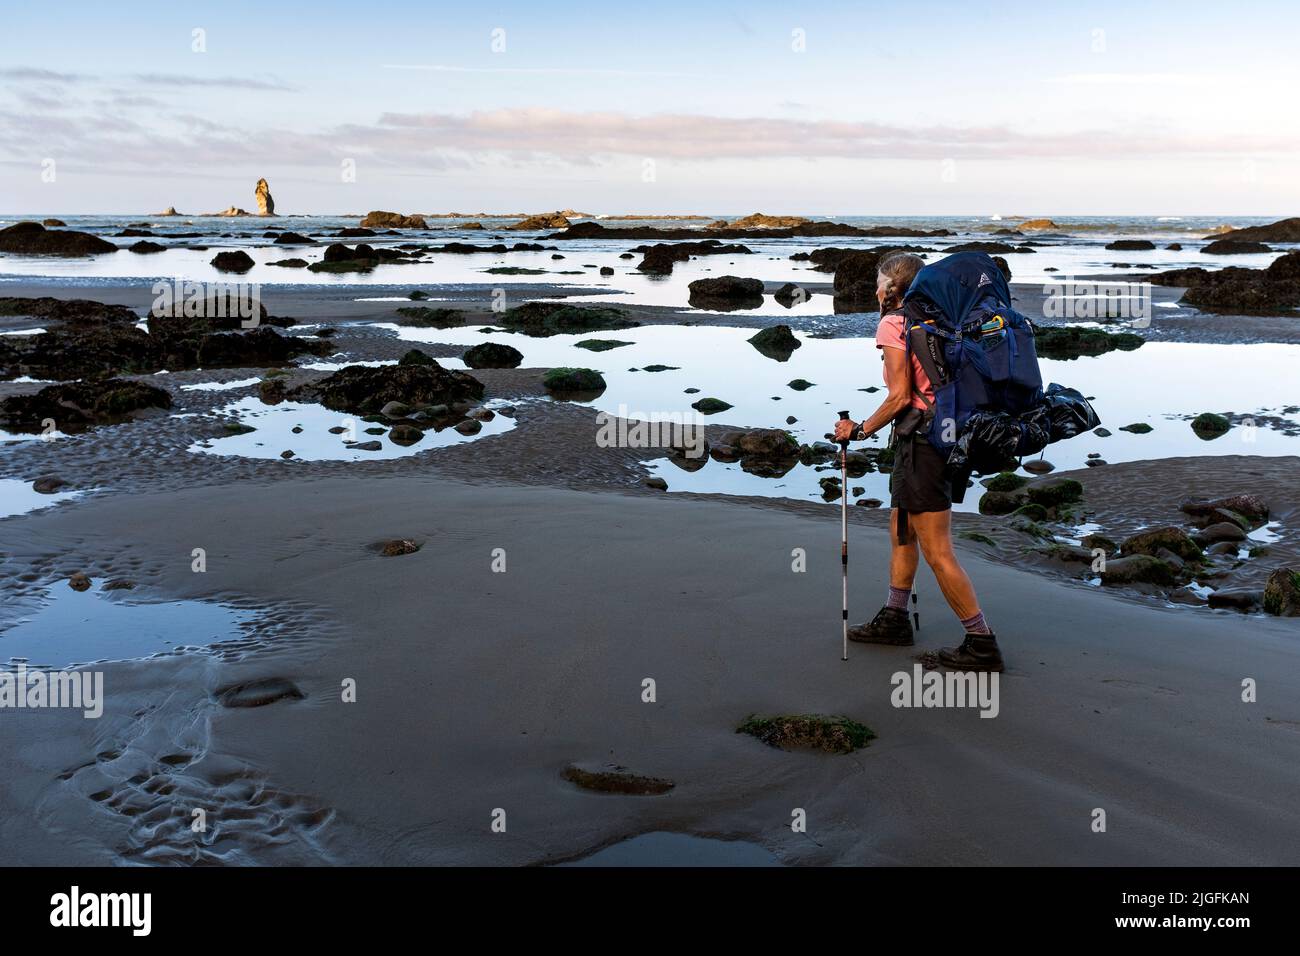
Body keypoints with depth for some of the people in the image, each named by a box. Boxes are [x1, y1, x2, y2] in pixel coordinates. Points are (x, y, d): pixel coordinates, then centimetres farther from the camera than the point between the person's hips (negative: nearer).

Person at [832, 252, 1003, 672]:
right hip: (942, 431, 10)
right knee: (900, 530, 22)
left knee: (937, 550, -5)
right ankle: (894, 619, 34)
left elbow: (899, 396, -15)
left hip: (920, 441, -10)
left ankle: (982, 643, -1)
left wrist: (860, 429, -3)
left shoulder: (893, 324, -9)